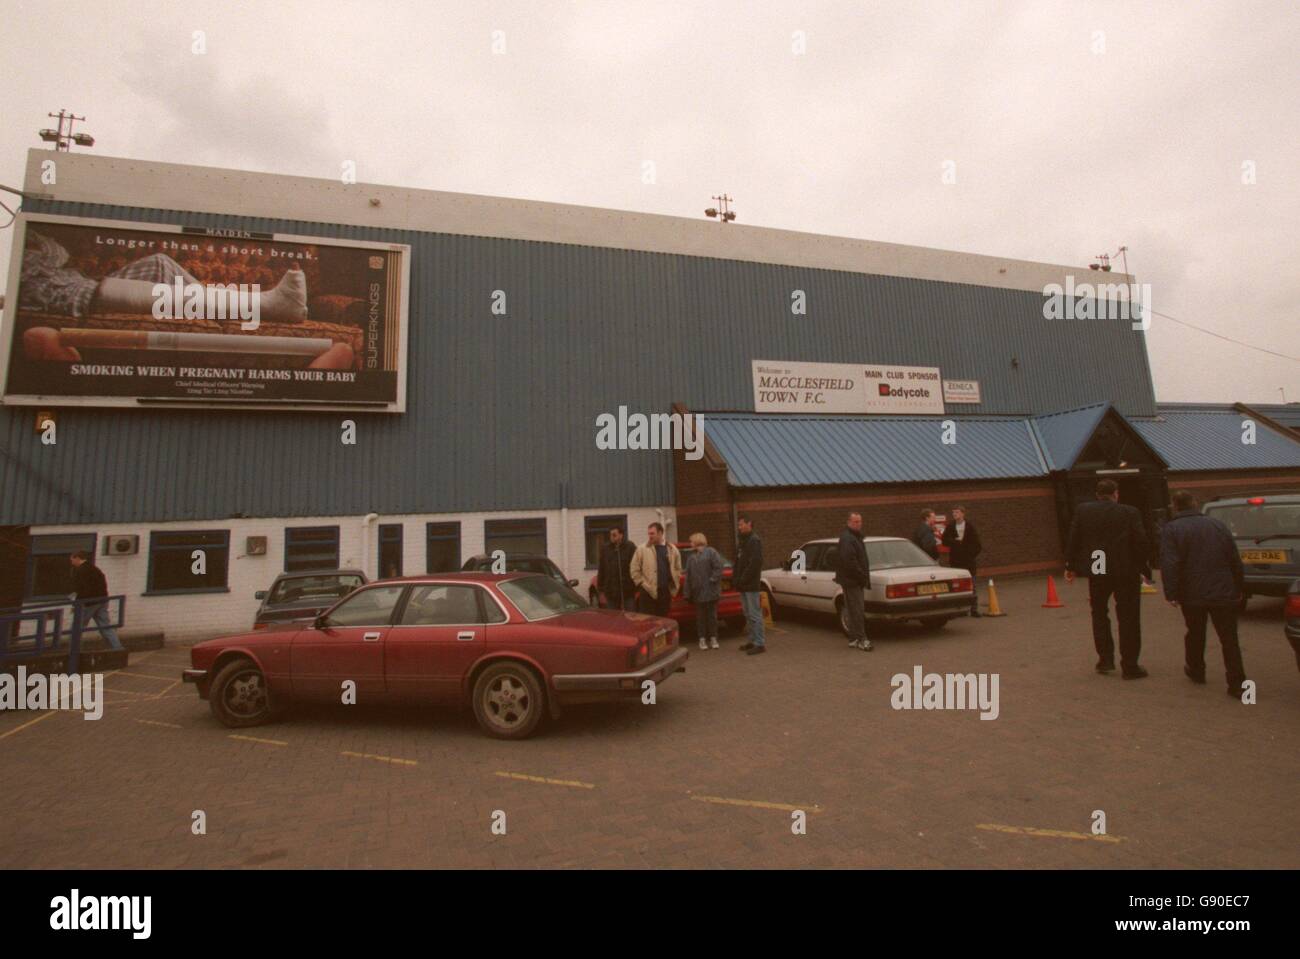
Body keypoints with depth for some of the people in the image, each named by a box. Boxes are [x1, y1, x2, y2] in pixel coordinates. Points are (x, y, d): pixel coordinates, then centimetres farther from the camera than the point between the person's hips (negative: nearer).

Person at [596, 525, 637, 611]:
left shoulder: (630, 547, -4)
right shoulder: (605, 548, 6)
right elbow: (601, 571, 9)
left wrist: (637, 588, -7)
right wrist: (601, 590, 7)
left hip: (628, 592, -3)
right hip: (611, 593, 3)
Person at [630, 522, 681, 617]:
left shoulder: (672, 549, 6)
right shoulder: (642, 549, -2)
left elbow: (678, 568, 15)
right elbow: (634, 570, -1)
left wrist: (675, 585, 8)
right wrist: (643, 584, -5)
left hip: (666, 592, 3)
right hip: (648, 592, -3)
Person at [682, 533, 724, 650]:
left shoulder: (711, 552, -4)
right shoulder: (692, 557, 11)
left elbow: (718, 568, -12)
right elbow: (688, 577, 9)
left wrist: (713, 580, -15)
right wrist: (688, 593, 5)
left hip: (711, 592, -4)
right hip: (698, 593, 4)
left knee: (712, 615, 5)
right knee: (700, 617, 7)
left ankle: (713, 638, 16)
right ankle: (702, 638, 16)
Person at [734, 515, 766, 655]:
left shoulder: (754, 540, -11)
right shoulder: (742, 541, 18)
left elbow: (755, 563, -21)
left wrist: (743, 579, -19)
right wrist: (735, 578, 7)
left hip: (751, 585, -9)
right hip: (743, 586, 9)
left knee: (755, 615, -6)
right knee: (748, 615, 14)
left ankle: (760, 644, -2)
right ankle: (752, 640, 23)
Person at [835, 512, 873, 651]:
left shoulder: (855, 537, 18)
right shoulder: (847, 539, -16)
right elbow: (850, 561, -25)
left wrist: (863, 577, 16)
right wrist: (862, 576, -20)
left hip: (856, 580, 10)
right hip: (851, 580, -10)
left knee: (855, 611, 14)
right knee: (857, 611, -8)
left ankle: (854, 639, 20)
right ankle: (860, 640, -5)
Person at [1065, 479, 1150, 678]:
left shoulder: (1082, 510, 0)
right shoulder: (1130, 513, -5)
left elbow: (1073, 540, 0)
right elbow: (1141, 542, -7)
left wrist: (1070, 566, 8)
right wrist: (1142, 569, 4)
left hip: (1097, 572, 2)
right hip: (1125, 571, -1)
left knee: (1099, 614, 19)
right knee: (1128, 618, 7)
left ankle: (1105, 659, 17)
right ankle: (1129, 666, 11)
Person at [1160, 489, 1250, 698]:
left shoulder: (1171, 530, -8)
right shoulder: (1218, 525, 7)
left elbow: (1169, 565, -17)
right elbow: (1235, 561, 10)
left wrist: (1171, 594, -13)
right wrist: (1238, 589, 17)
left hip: (1192, 595, -2)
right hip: (1224, 593, 3)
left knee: (1195, 634, 17)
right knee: (1229, 639, 5)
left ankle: (1196, 671, 32)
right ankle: (1237, 684, 0)